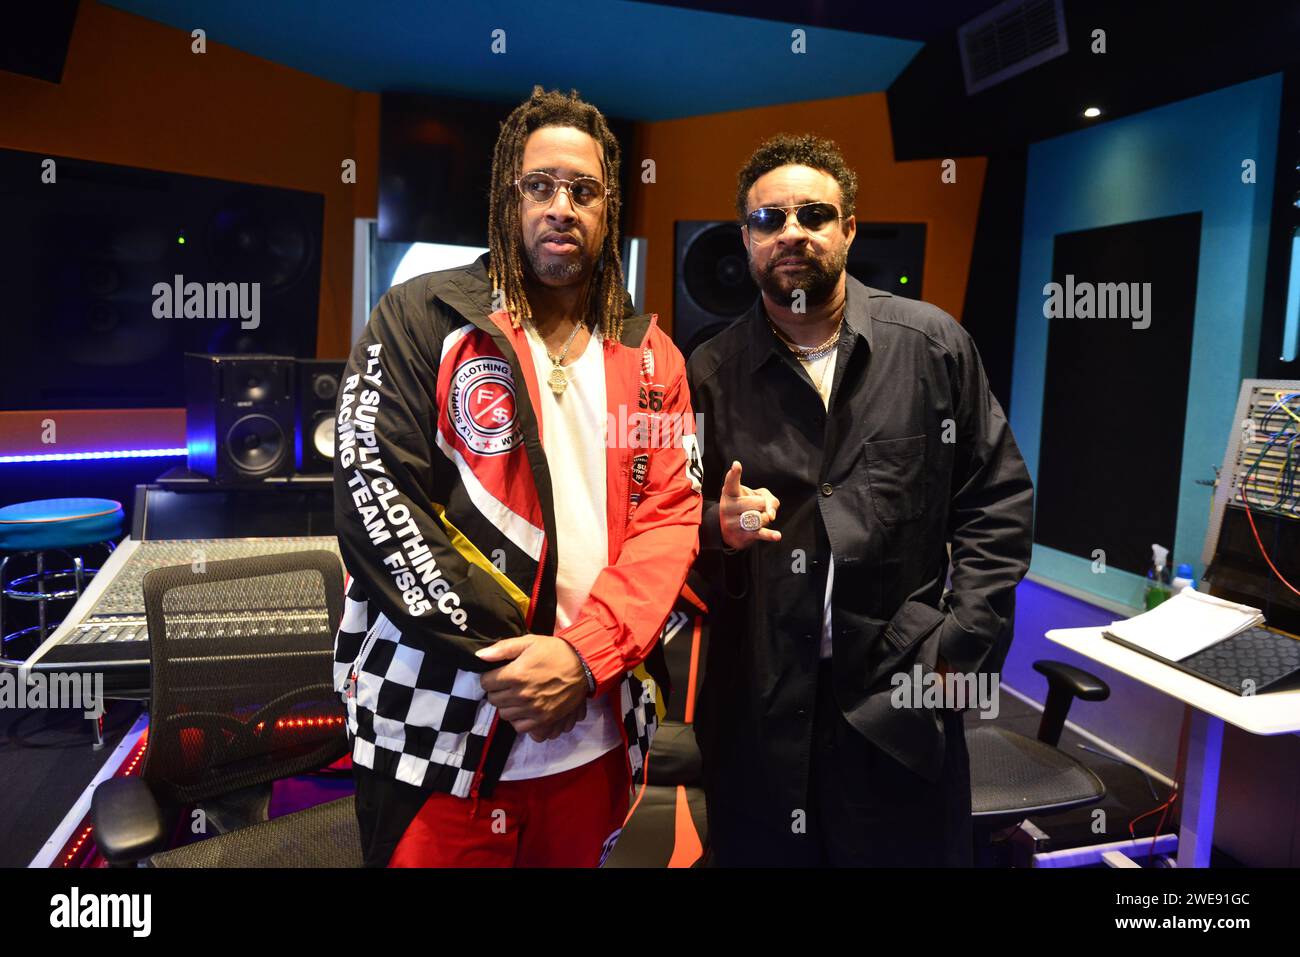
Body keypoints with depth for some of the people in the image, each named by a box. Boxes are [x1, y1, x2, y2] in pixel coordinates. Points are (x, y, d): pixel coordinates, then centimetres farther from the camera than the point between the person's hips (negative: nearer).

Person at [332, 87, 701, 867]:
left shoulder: (652, 359, 8)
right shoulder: (421, 321, -3)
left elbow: (671, 518, 1)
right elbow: (375, 497, -11)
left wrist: (581, 657, -12)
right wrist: (502, 652, -14)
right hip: (438, 732, -3)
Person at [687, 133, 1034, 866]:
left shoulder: (933, 345, -1)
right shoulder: (711, 372, 1)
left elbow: (998, 501, 1)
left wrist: (962, 652, -5)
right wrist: (720, 529, -13)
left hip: (903, 698, 0)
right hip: (757, 704, 1)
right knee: (759, 849, 16)